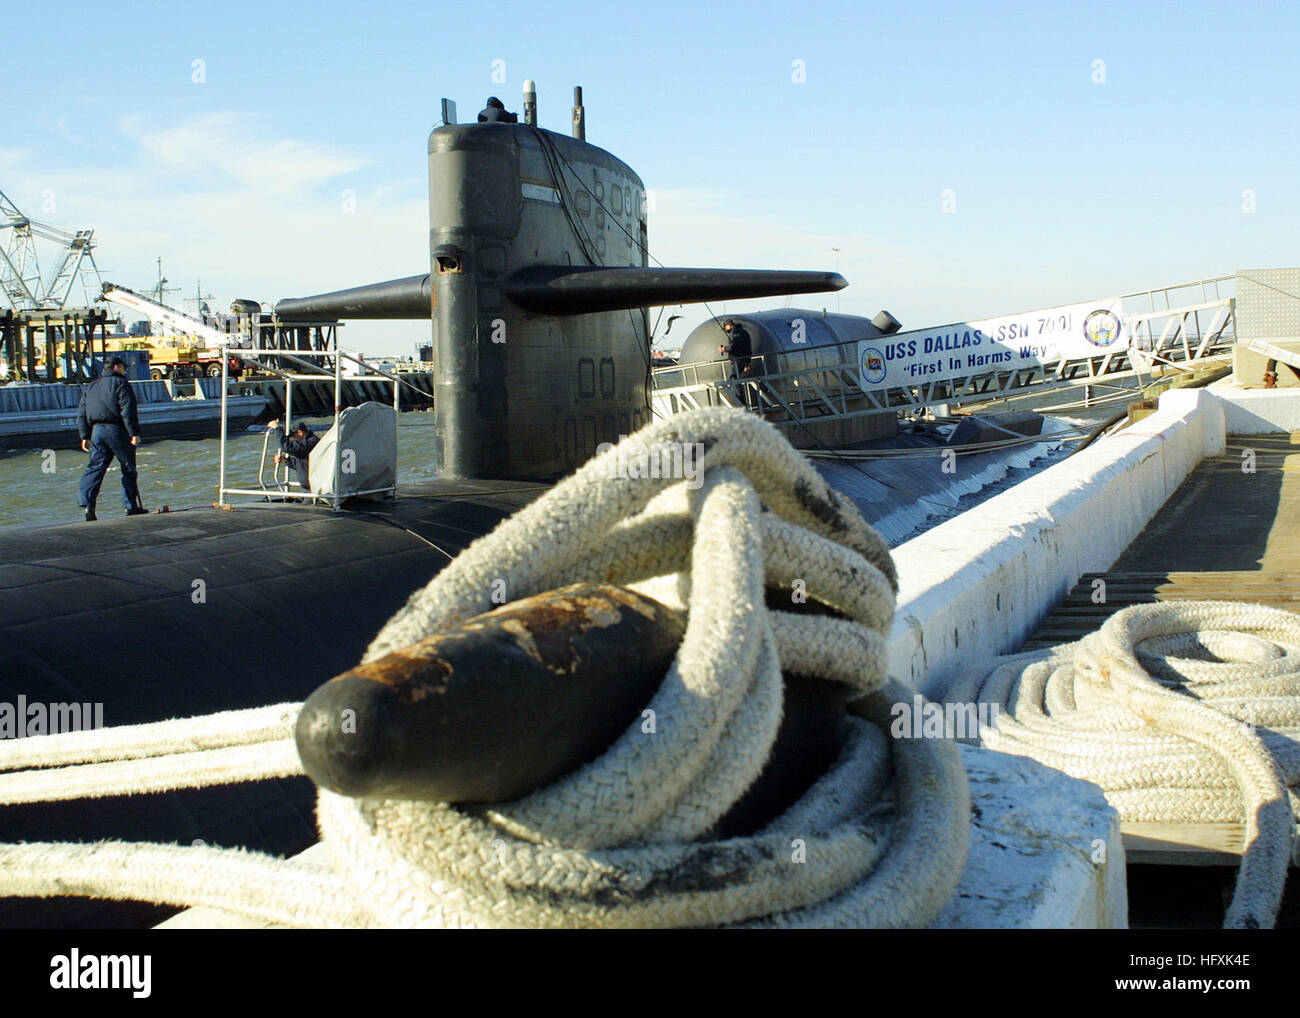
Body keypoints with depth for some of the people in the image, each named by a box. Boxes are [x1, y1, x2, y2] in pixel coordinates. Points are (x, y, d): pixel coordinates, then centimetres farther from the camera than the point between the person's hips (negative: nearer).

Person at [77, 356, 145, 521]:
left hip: (97, 430, 5)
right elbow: (128, 411, -13)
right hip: (117, 430, -5)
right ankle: (131, 506, 8)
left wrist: (85, 436, 18)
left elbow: (82, 414, 16)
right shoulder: (121, 384, -3)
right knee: (128, 469, 5)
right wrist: (134, 433, -14)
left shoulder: (90, 387, 19)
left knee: (95, 467, 2)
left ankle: (86, 503, -15)